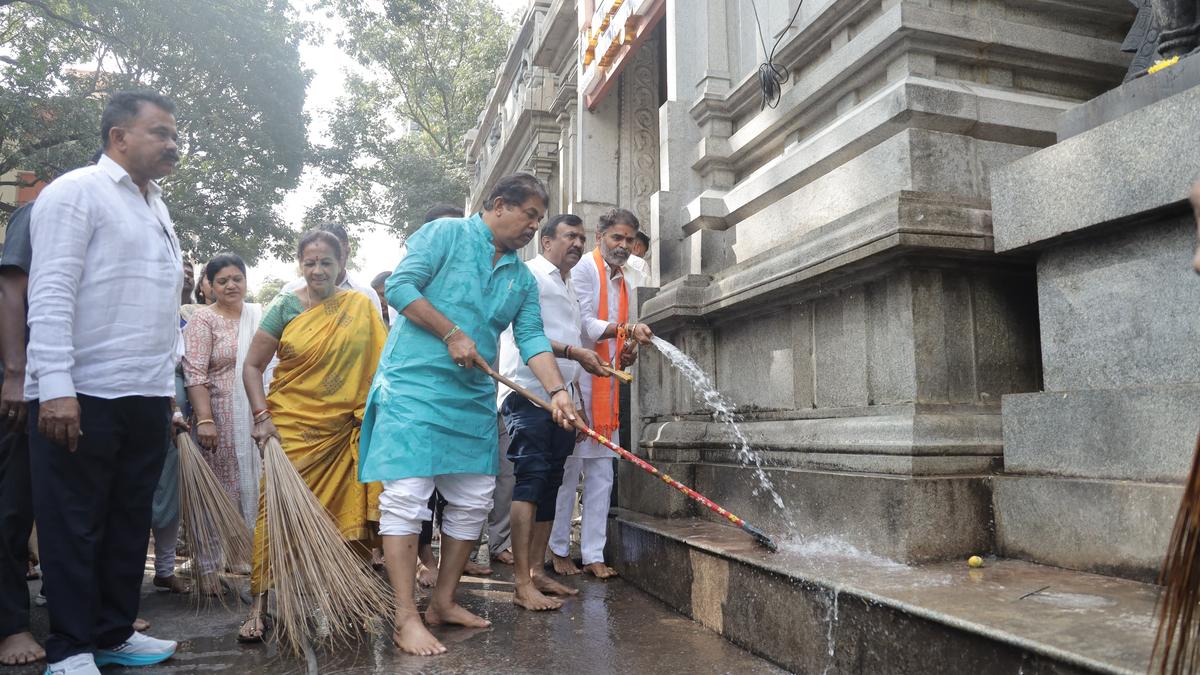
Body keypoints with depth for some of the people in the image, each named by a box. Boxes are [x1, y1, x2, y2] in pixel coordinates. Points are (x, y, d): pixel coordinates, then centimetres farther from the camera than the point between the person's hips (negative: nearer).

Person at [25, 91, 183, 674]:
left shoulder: (157, 208, 19)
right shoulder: (75, 192, -4)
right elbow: (50, 293, -13)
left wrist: (167, 391, 16)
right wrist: (55, 386, -21)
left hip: (147, 398, 7)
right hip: (82, 397, -7)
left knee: (129, 523, 12)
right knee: (74, 525, 3)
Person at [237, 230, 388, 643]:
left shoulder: (361, 307, 4)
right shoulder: (285, 307, 0)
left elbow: (384, 362, 5)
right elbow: (252, 365, 2)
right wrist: (261, 415, -10)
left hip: (344, 431, 2)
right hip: (292, 427, -1)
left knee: (344, 515, 6)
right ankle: (259, 606, 2)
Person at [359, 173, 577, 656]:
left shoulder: (523, 278, 16)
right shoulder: (446, 233, -1)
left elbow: (532, 339, 7)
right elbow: (400, 286, -9)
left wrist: (558, 390, -9)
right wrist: (453, 334, -13)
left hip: (475, 399, 7)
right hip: (415, 386, -7)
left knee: (474, 501, 8)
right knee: (407, 496, -9)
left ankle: (443, 602, 22)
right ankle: (406, 619, -2)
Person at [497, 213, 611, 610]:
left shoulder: (570, 290, 26)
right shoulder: (529, 275, -1)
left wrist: (577, 400, 20)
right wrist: (574, 351, -20)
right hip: (528, 394, -9)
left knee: (550, 485, 7)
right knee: (530, 480, -13)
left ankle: (537, 571, 13)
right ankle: (523, 584, -13)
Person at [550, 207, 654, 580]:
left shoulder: (626, 280, 19)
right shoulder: (584, 269, -5)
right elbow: (585, 324, -17)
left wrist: (628, 353, 5)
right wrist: (626, 329, -32)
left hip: (607, 384, 8)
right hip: (576, 378, -8)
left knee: (601, 474, 7)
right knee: (569, 467, -3)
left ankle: (593, 555, 13)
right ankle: (559, 549, 12)